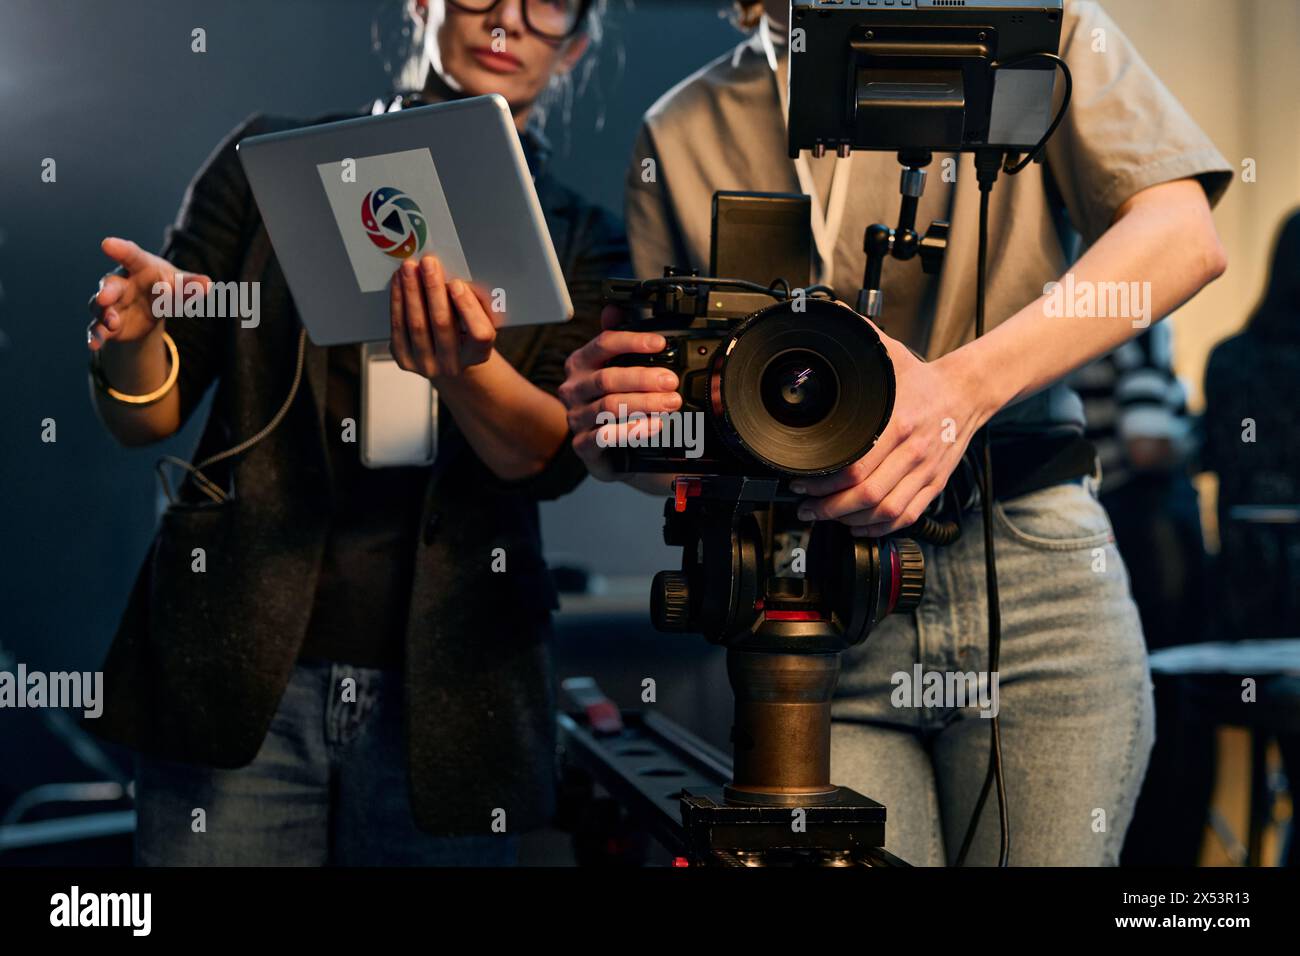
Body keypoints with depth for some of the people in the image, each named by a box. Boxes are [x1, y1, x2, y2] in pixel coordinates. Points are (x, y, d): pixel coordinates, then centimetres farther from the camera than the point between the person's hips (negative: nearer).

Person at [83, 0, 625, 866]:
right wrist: (132, 337, -16)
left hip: (447, 696, 1)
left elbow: (554, 457, -7)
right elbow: (149, 416, 6)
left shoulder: (584, 245, 10)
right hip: (242, 668, -1)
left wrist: (465, 371, -27)